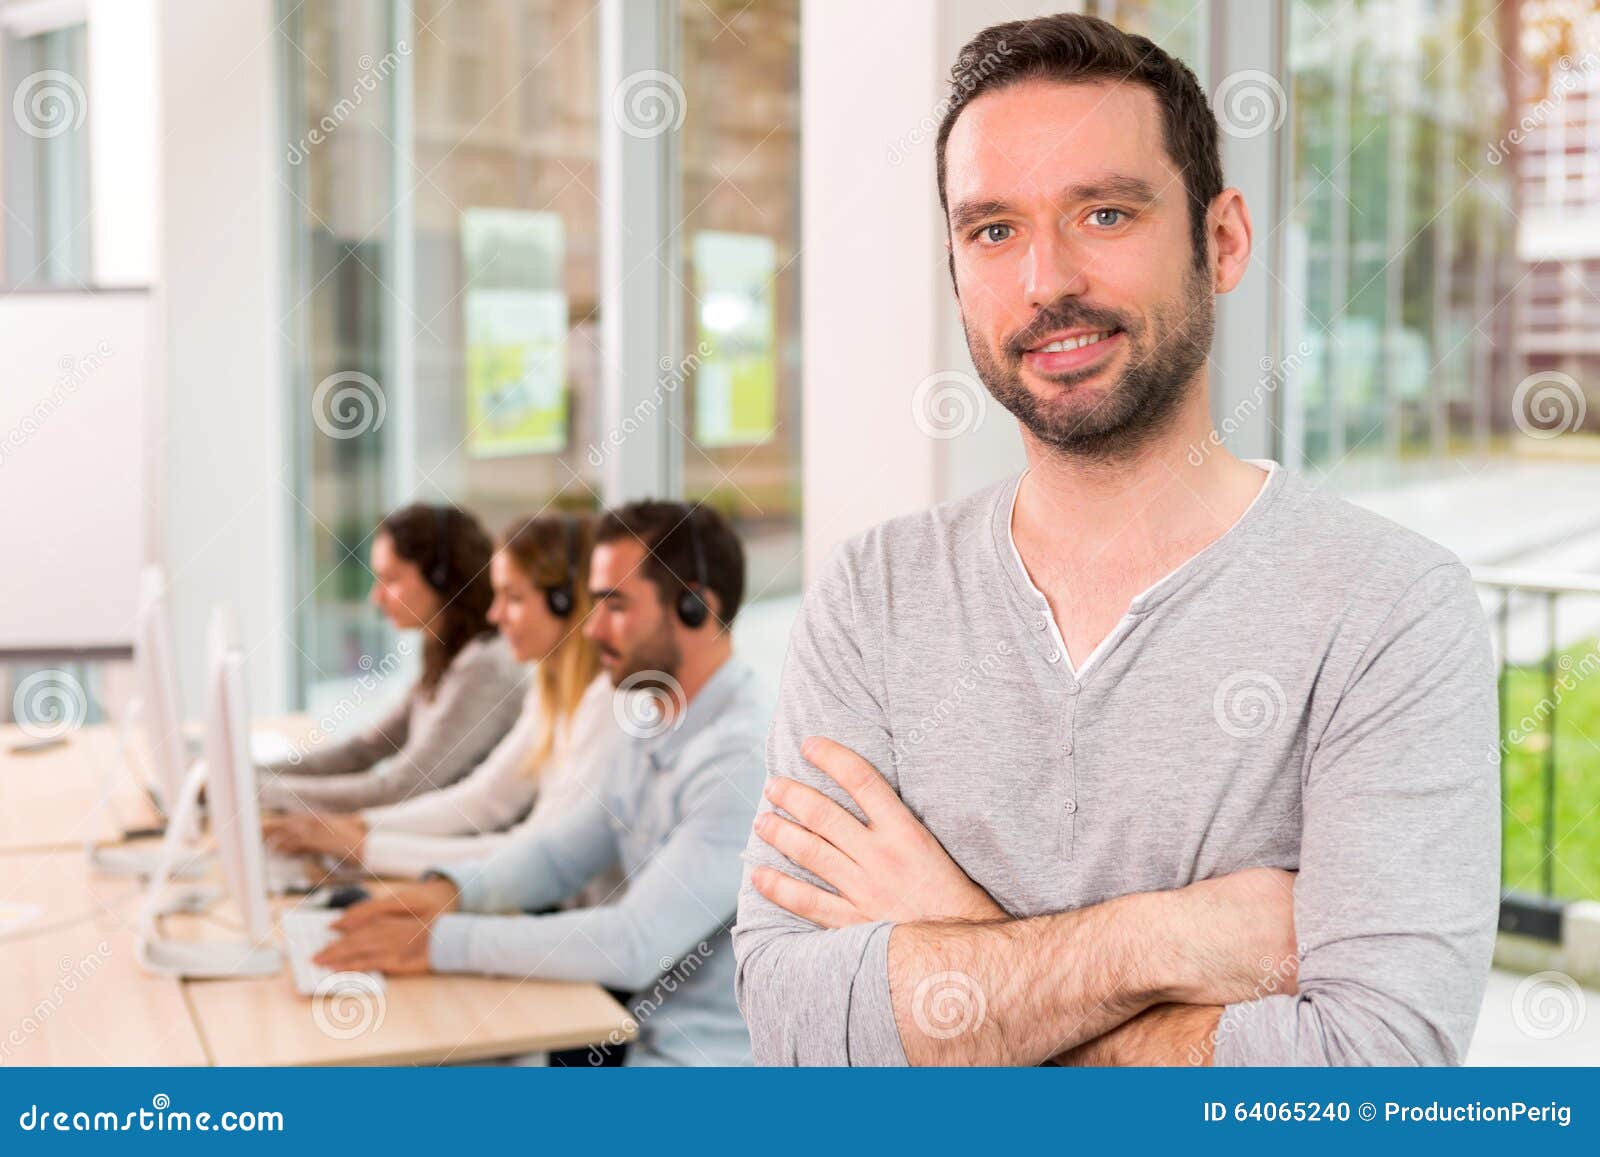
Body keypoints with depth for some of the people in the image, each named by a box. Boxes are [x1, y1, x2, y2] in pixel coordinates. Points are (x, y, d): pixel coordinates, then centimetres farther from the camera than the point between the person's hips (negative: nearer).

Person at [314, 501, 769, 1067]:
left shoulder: (746, 759, -23)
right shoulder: (646, 723, 9)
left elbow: (635, 945, -27)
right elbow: (560, 851, 16)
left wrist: (443, 940, -23)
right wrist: (449, 889, -4)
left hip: (704, 1059, -8)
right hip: (640, 1027, 8)